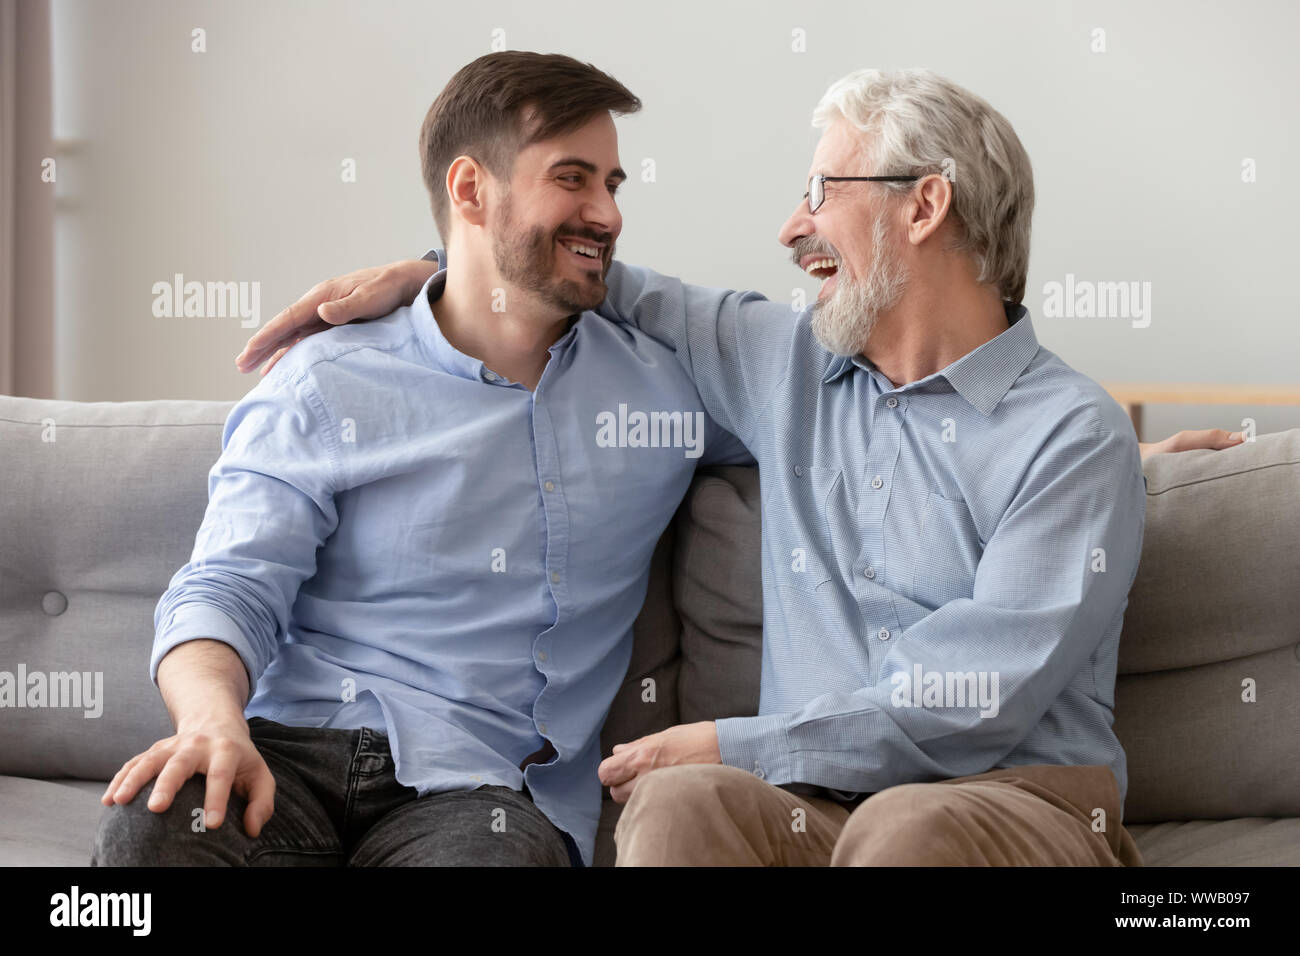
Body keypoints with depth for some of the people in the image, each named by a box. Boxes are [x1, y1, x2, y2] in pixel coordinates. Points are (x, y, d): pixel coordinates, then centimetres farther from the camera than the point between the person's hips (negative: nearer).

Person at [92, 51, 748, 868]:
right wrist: (214, 718, -20)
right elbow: (227, 588, 0)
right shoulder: (327, 385, 9)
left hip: (479, 784, 1)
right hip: (296, 747, -1)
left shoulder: (665, 384, 17)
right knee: (149, 826, -34)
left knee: (501, 852, -36)